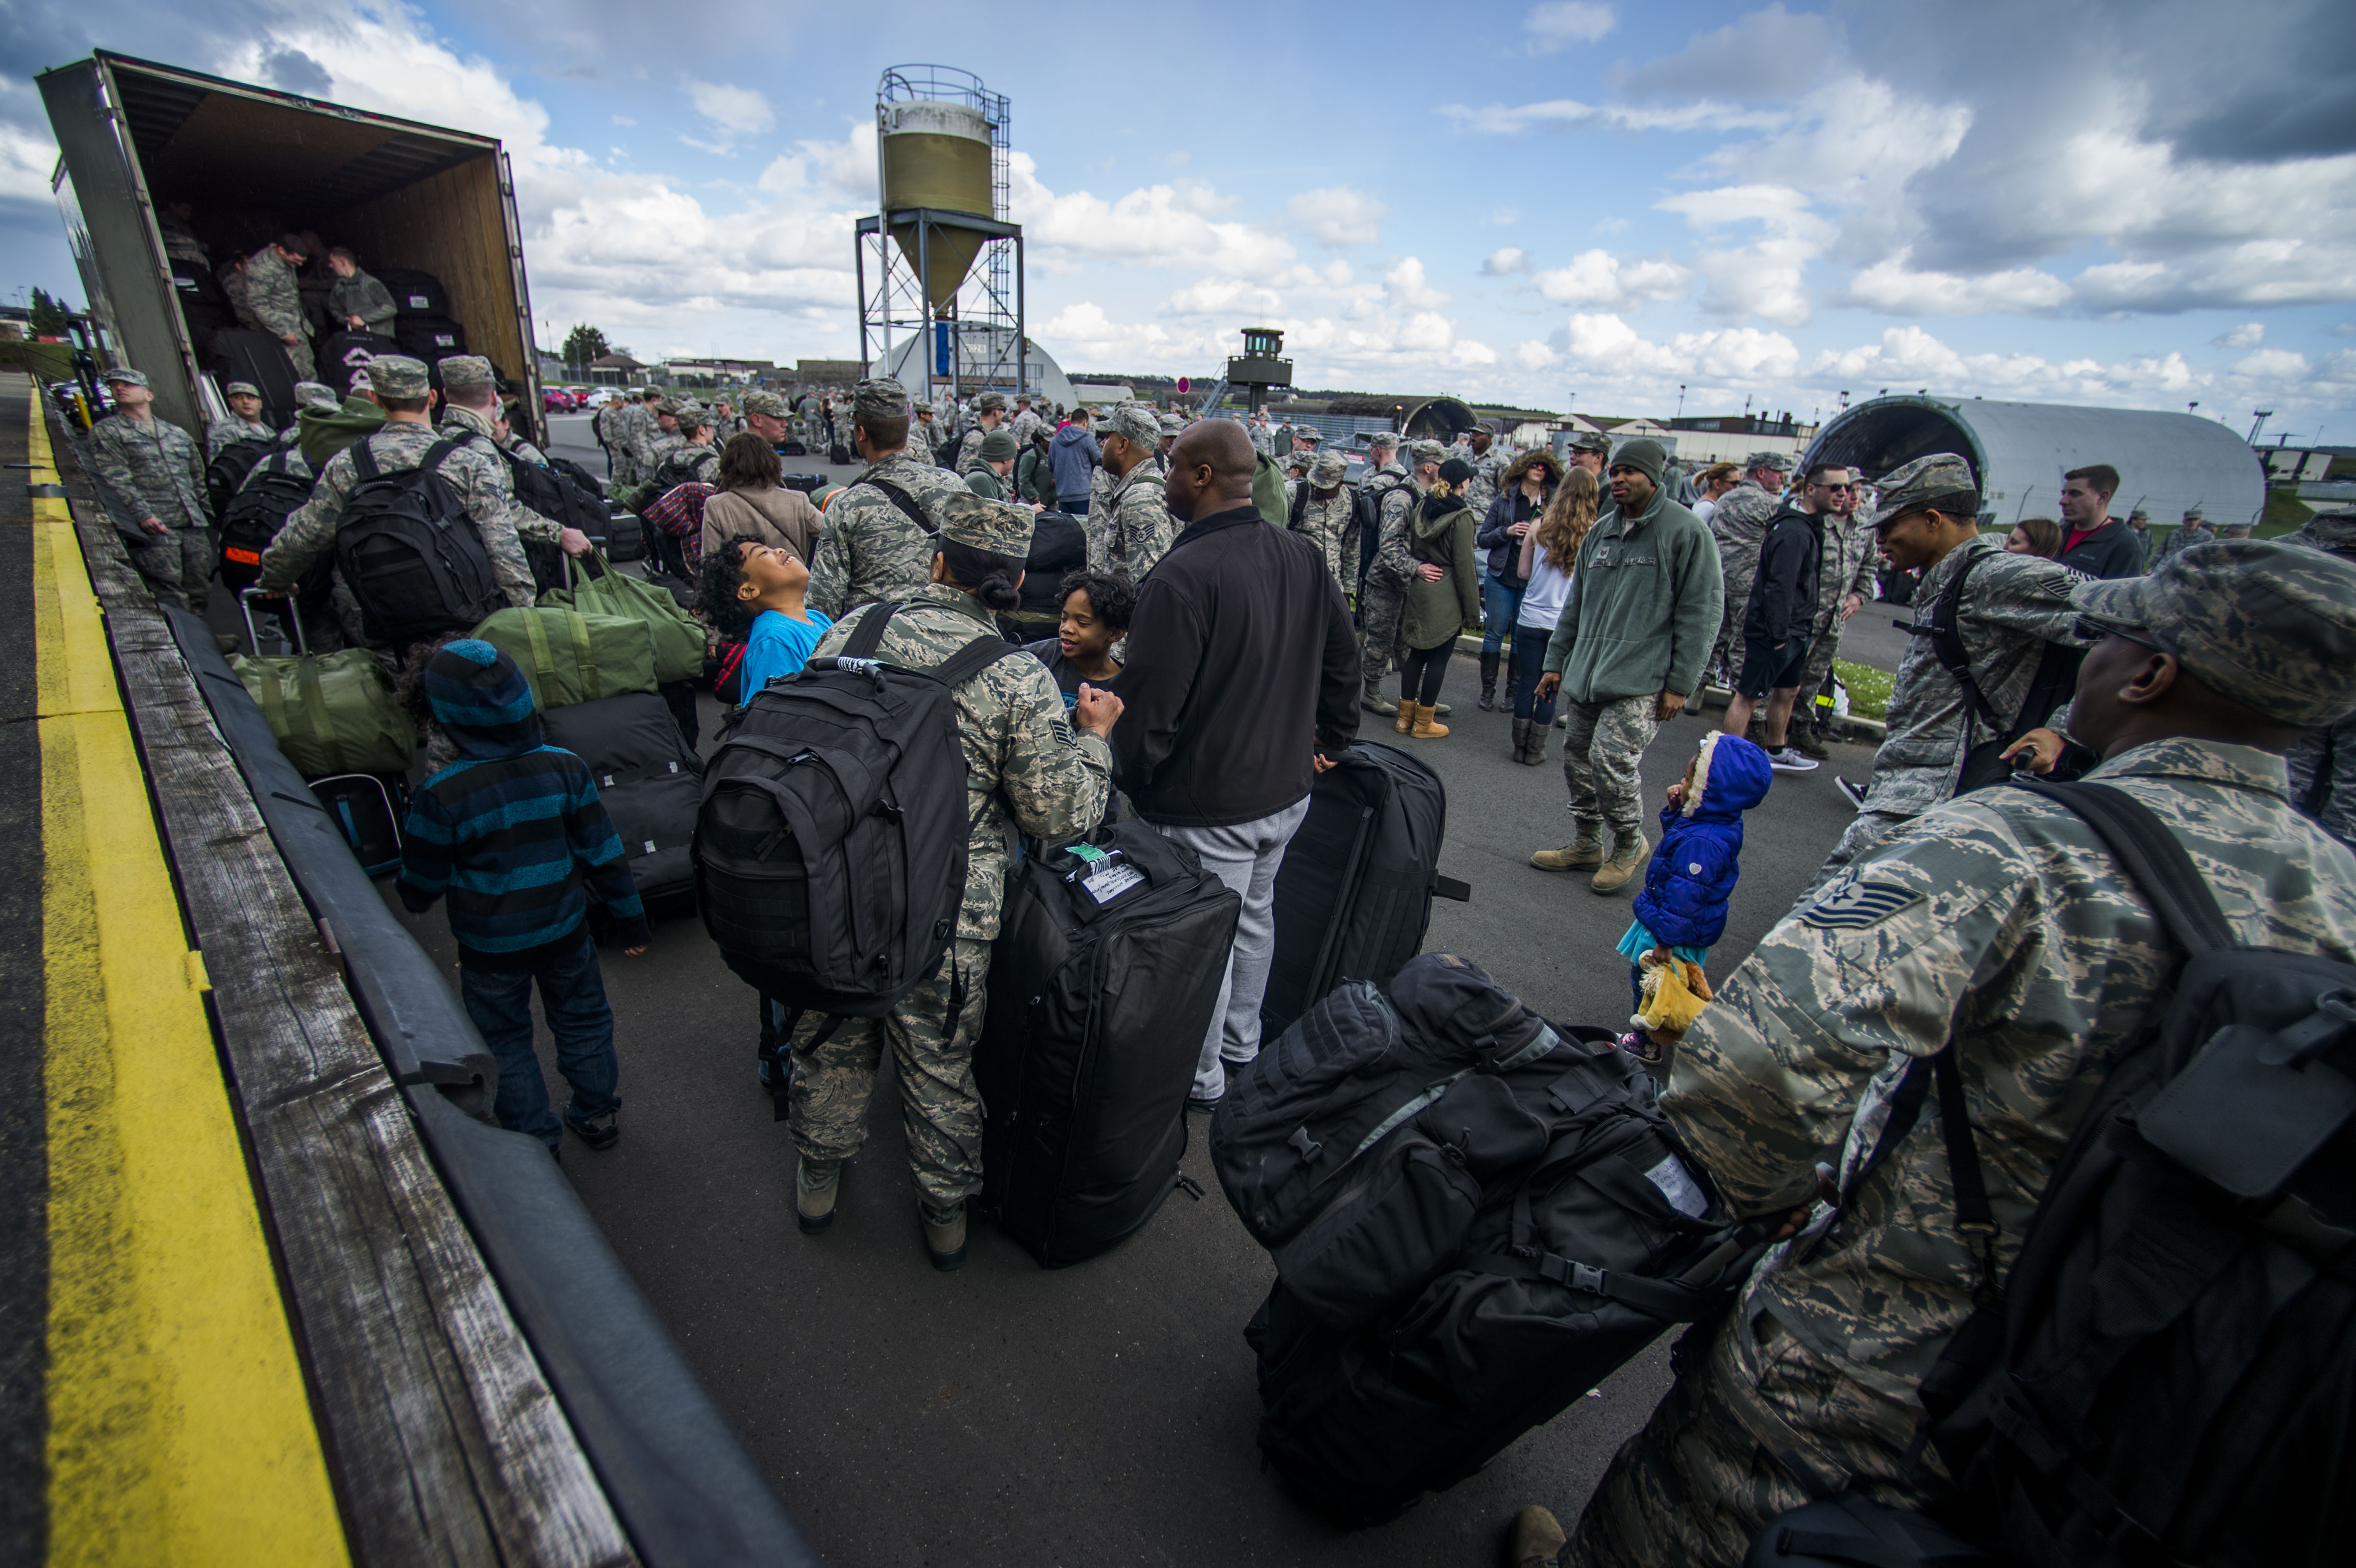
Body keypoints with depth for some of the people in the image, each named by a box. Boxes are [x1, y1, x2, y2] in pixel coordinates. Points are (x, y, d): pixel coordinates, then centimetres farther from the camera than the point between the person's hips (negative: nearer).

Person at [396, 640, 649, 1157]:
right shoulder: (565, 768, -14)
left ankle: (536, 1142, 31)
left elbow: (421, 885, -8)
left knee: (505, 1041, 19)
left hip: (490, 946, -2)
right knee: (582, 1020, 22)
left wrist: (411, 901, 18)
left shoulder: (440, 795, -22)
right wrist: (629, 918, 5)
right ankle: (598, 1115, 38)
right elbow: (603, 853, -7)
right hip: (565, 930, 3)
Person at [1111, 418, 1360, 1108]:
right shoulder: (1305, 557, 3)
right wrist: (1329, 737, 22)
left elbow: (1150, 702, -21)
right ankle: (1242, 1046, 44)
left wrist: (1128, 780, -6)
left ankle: (1200, 1080, 28)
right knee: (1254, 917, 24)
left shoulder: (1182, 575, -23)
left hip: (1209, 804, -8)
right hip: (1288, 790, 8)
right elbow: (1343, 659, 12)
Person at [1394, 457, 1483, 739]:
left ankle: (1406, 717, 19)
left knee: (1417, 652, 14)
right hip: (1446, 597, -7)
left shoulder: (1422, 507, 7)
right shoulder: (1461, 517, -13)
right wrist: (1472, 609, -7)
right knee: (1438, 657, 2)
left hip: (1419, 589, 7)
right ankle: (1423, 723, 8)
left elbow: (1410, 548, 12)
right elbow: (1464, 566, -12)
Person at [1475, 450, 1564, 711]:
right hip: (1501, 578, 0)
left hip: (1532, 581, 0)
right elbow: (1483, 539, 5)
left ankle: (1514, 692, 13)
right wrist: (1507, 532, -12)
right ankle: (1488, 691, 11)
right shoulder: (1504, 500, 4)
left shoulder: (1551, 504, 5)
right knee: (1495, 632, 2)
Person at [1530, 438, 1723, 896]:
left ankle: (1630, 844, 12)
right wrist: (1556, 661, 16)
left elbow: (1702, 613, -9)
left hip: (1641, 681, -7)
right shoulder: (1601, 530, 13)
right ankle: (1586, 844, 28)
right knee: (1578, 759, 10)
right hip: (1584, 676, 7)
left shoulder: (1686, 531, -7)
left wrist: (1680, 684, -12)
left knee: (1612, 761, -13)